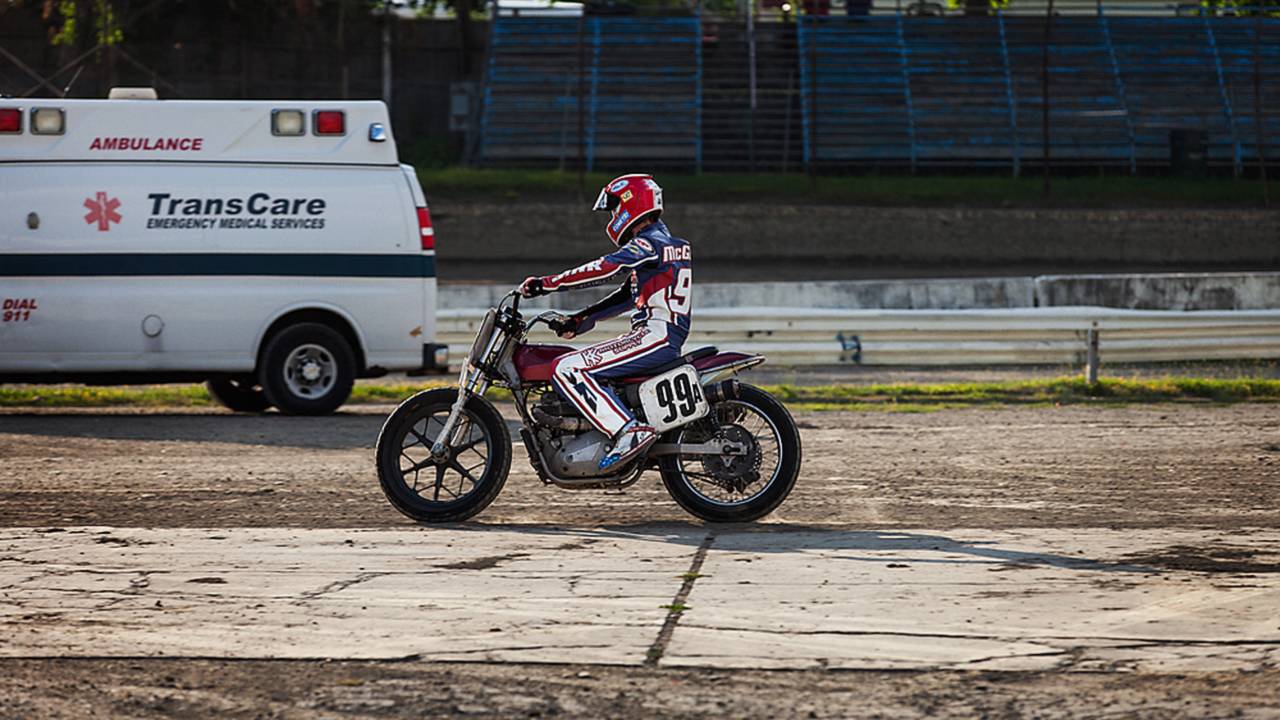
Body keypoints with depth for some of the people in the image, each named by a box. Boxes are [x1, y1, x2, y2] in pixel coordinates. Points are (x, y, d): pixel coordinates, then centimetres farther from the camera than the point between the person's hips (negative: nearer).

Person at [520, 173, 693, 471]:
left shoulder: (648, 243, -10)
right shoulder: (668, 243, 22)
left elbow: (604, 268, -22)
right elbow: (628, 295, 25)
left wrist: (546, 283, -19)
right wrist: (580, 320, 19)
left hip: (656, 335, -10)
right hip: (669, 338, 10)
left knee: (565, 370, -21)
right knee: (571, 367, 22)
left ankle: (628, 431, -31)